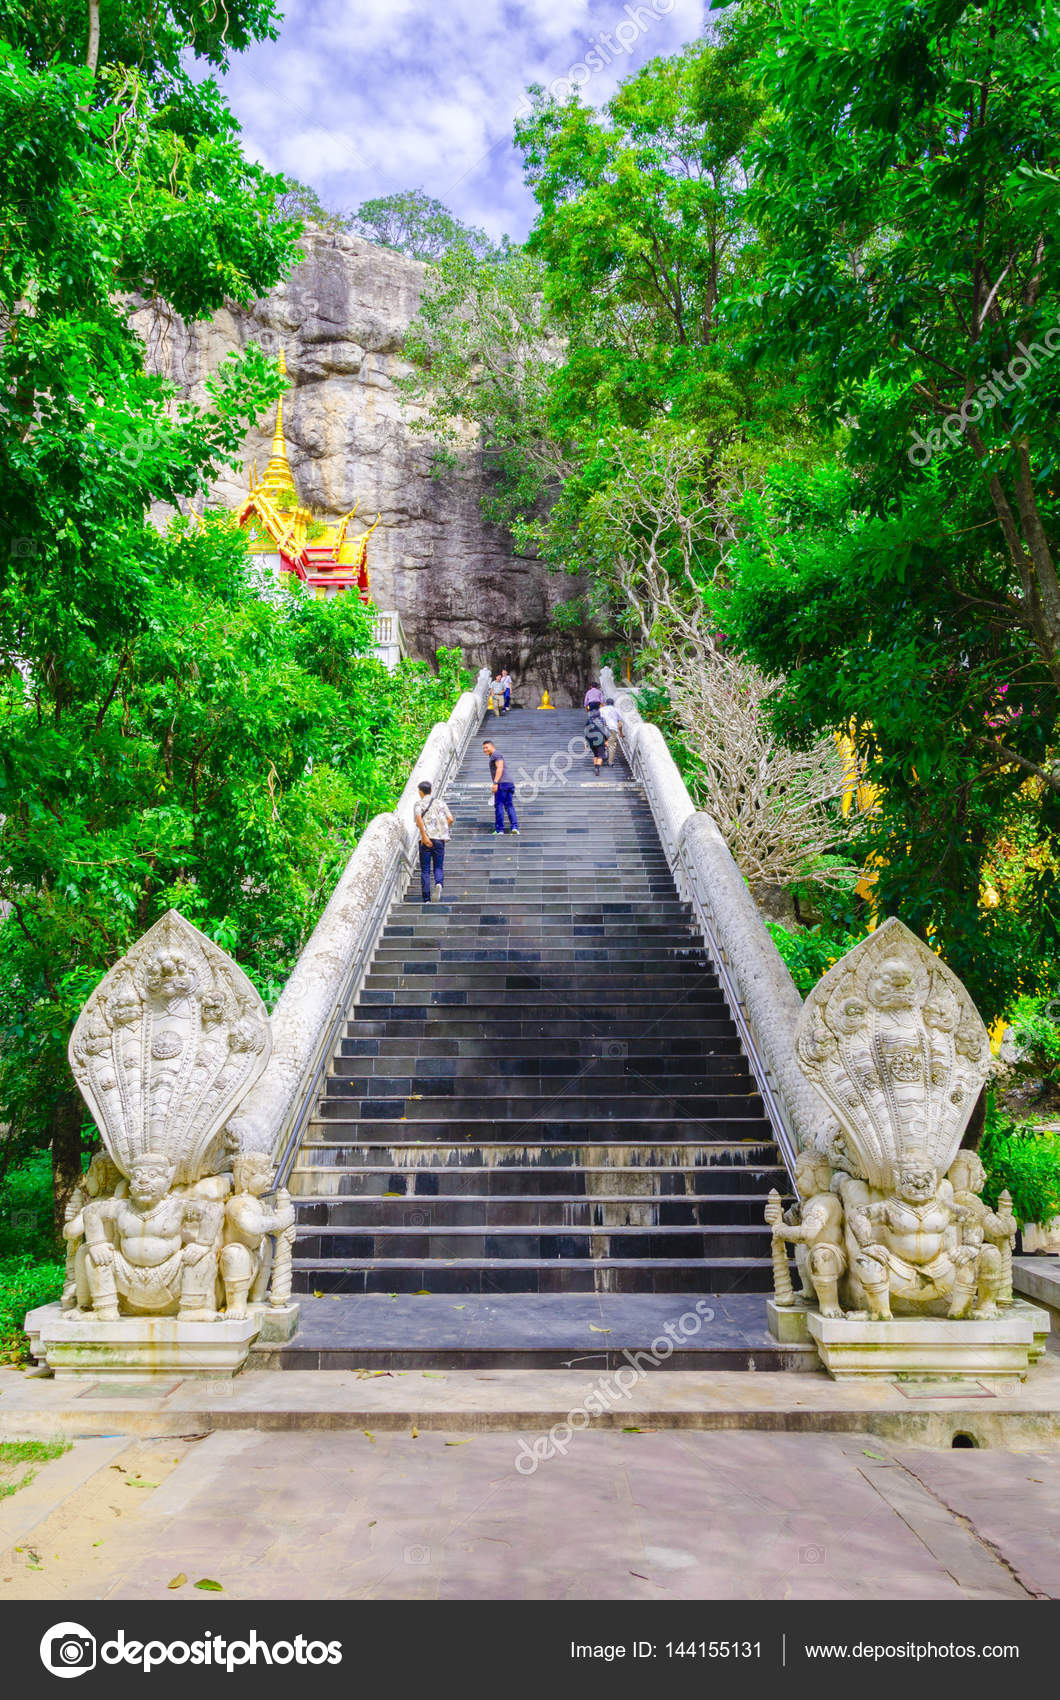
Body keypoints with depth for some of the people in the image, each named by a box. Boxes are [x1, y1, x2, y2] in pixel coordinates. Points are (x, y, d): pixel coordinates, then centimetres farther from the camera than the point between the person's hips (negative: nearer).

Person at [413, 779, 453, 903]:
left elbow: (418, 818, -16)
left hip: (426, 839, -2)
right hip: (440, 839, 2)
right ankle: (439, 883, -24)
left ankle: (427, 899, -1)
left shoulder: (419, 804, 4)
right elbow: (450, 819, 5)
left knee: (425, 870, 4)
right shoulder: (440, 802, 13)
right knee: (438, 867, 9)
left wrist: (424, 835, -18)